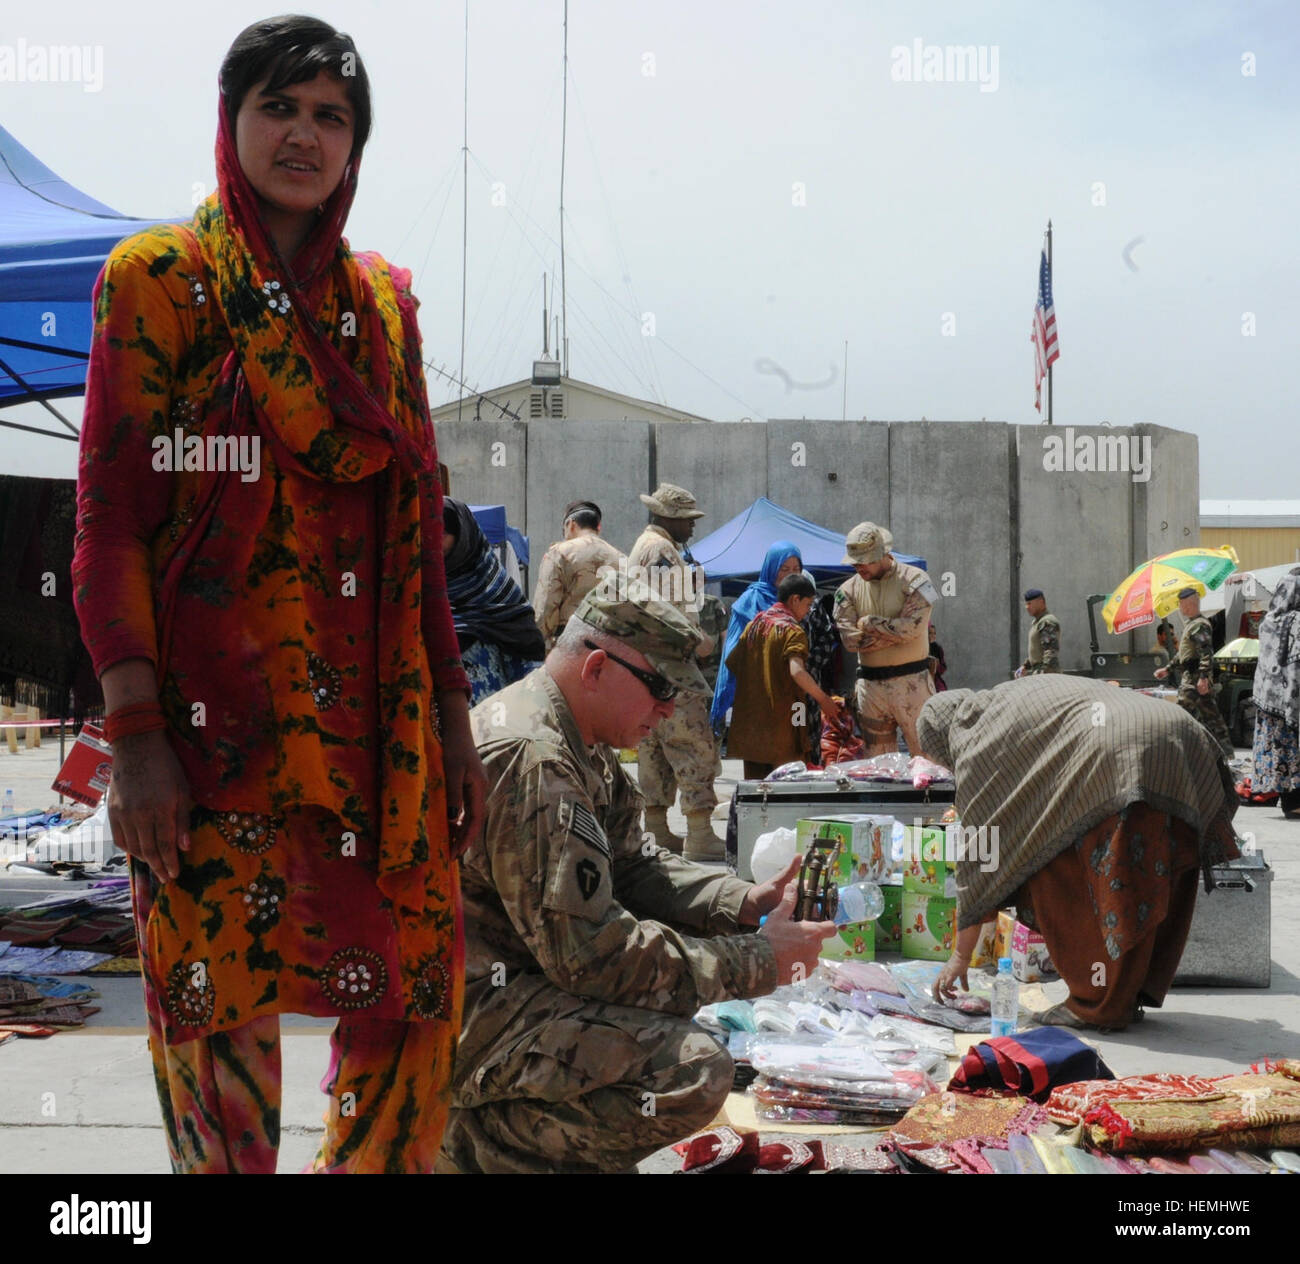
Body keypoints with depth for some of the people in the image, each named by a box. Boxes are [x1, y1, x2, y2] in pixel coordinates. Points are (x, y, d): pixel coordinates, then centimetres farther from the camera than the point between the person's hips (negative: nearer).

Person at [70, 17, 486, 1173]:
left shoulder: (381, 297, 14)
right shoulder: (161, 278, 0)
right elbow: (108, 516, -6)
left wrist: (452, 709, 10)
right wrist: (134, 733, -14)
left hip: (375, 709, 5)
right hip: (219, 706, -4)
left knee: (420, 981, 5)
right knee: (220, 983, 0)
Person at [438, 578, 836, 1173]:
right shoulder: (531, 761, -24)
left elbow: (633, 864, 14)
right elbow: (591, 953, -25)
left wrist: (744, 903, -3)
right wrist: (759, 962, -18)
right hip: (466, 1009, -11)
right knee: (695, 1071, -24)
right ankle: (481, 1136, -7)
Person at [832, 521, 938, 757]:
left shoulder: (914, 579, -4)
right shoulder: (848, 590, 6)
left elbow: (910, 628, -17)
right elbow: (851, 640, -5)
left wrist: (869, 622, -7)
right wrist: (893, 630, -10)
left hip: (910, 683, -4)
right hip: (870, 684, 4)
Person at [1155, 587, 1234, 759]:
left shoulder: (1199, 625, -12)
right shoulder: (1190, 624, 20)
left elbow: (1206, 653, -23)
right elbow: (1184, 654, 30)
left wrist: (1203, 677, -30)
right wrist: (1167, 669, 31)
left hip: (1195, 677, -10)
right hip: (1190, 675, 10)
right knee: (1210, 715, 11)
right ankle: (1226, 751, 14)